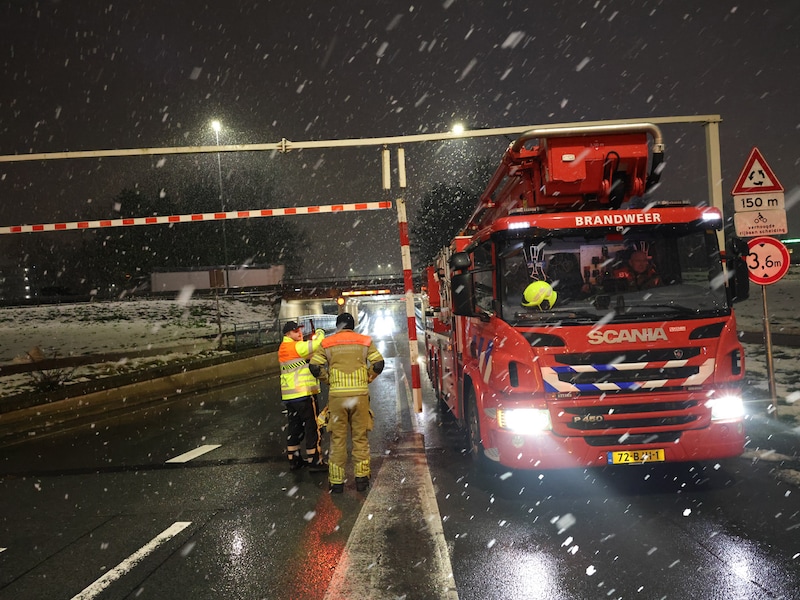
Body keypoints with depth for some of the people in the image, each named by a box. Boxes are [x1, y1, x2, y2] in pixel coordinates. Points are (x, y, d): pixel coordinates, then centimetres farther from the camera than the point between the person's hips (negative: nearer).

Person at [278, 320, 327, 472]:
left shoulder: (283, 348, 14)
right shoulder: (296, 347, -15)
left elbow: (305, 355, 18)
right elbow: (316, 345, -25)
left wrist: (311, 338, 3)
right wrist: (319, 333, -4)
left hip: (289, 396, 9)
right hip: (303, 394, -9)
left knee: (295, 426, 15)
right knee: (312, 427, -1)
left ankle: (294, 460, 21)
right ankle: (315, 461, 4)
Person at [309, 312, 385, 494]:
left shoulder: (327, 343, 5)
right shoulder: (365, 341, 6)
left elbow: (315, 367, 0)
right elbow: (378, 364, 0)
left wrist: (329, 379, 13)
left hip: (337, 395, 0)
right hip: (360, 395, 1)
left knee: (337, 439, 7)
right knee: (360, 438, 10)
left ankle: (336, 482, 11)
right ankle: (362, 479, 14)